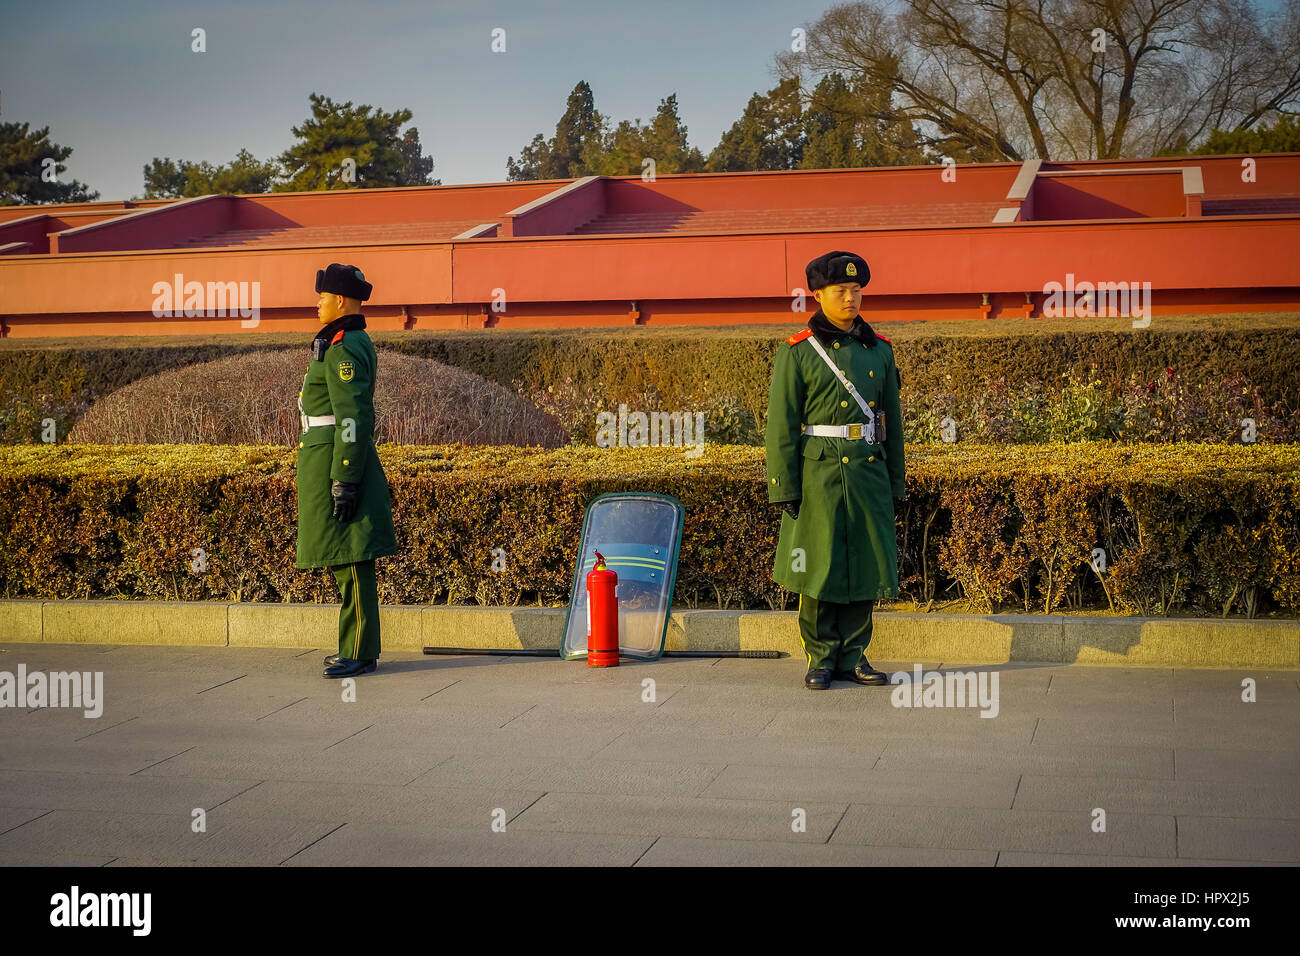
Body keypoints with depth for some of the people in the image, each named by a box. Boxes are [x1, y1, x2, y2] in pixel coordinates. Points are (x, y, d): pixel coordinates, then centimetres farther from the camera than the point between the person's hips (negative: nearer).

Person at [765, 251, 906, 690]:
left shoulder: (879, 350, 10)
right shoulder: (797, 352, -2)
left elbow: (892, 419, 14)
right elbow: (782, 426, -4)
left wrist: (895, 481, 11)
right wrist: (785, 489, -9)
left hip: (869, 471, 4)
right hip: (819, 472, -4)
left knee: (864, 565, 6)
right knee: (820, 569, 0)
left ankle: (853, 656, 16)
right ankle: (822, 658, 11)